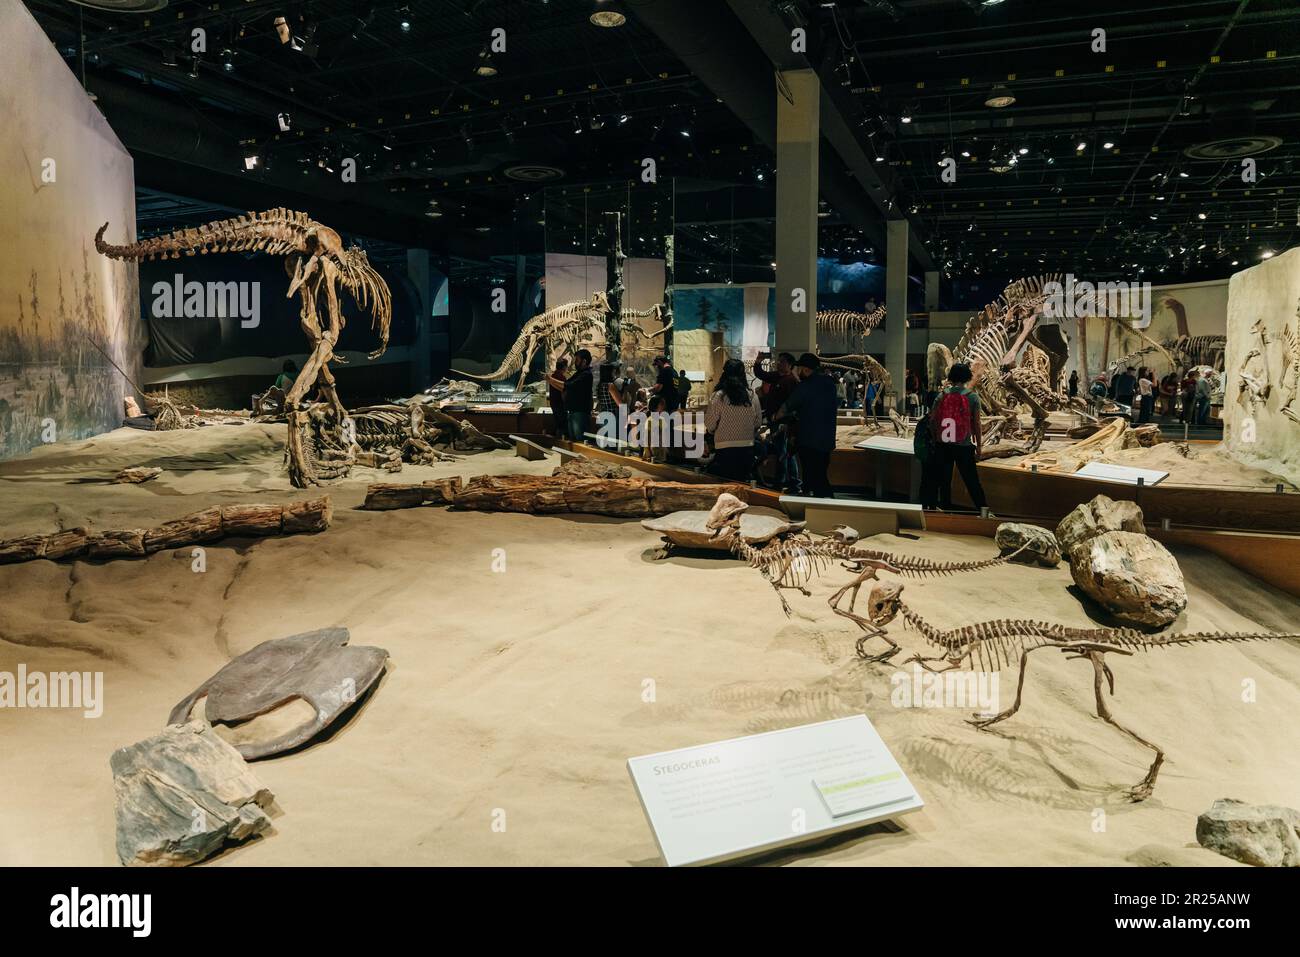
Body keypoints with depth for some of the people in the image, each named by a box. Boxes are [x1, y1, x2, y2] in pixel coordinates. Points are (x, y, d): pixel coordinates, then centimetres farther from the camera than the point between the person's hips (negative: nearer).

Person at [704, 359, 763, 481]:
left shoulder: (718, 397, -11)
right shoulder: (752, 396, -1)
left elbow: (709, 426, -7)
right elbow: (758, 423, 8)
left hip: (724, 450, -4)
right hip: (747, 450, 4)